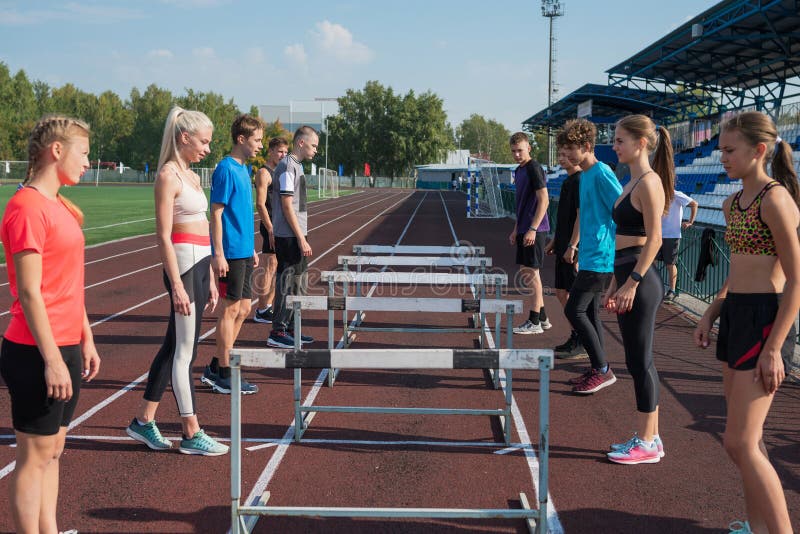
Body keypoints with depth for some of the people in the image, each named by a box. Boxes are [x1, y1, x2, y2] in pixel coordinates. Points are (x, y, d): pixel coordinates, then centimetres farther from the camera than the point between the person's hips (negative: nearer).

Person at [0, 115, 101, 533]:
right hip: (37, 355, -9)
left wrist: (85, 340, 18)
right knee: (35, 455, 1)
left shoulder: (60, 207, 13)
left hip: (65, 348, 9)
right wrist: (52, 359, -19)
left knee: (53, 450, 15)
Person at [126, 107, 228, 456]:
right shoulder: (168, 176, -11)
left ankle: (143, 421, 24)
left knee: (173, 346, 14)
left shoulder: (192, 177, 15)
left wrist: (209, 279, 18)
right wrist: (177, 286, -19)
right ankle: (192, 434, 6)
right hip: (183, 265, -9)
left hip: (200, 263, 9)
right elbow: (164, 237, -15)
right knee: (184, 351, -2)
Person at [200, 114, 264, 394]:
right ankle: (224, 374, 8)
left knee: (242, 309, 12)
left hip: (244, 251, 9)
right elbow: (216, 213, -15)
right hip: (231, 252, -9)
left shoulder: (243, 169, 14)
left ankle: (215, 368, 21)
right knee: (230, 309, -2)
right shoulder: (226, 169, -13)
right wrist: (218, 253, -19)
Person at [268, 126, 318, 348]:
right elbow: (287, 206, -18)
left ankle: (290, 329, 23)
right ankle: (277, 332, 2)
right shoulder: (287, 167, -14)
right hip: (289, 236, -10)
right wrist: (301, 239, -19)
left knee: (299, 284, 15)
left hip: (296, 236, 10)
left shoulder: (296, 166, 16)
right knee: (287, 284, -5)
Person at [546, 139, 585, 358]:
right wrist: (554, 241, 23)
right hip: (563, 246, 10)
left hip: (574, 248, -10)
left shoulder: (580, 180, -13)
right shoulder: (568, 180, 16)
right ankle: (576, 338, 22)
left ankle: (582, 344, 3)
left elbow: (581, 216, -19)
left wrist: (572, 246, -22)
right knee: (562, 293, 13)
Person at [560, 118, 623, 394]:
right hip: (590, 256, 10)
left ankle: (602, 369, -1)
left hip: (600, 258, -10)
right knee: (589, 312, 12)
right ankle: (599, 371, 20)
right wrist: (576, 247, 25)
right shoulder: (585, 175, 14)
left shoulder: (601, 174, -15)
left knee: (574, 310, -9)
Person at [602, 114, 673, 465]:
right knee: (639, 361, 14)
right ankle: (649, 436, 23)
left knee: (639, 361, -3)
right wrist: (614, 284, 21)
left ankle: (647, 444, 6)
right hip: (628, 278, 10)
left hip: (641, 281, -10)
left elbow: (654, 238, -19)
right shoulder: (633, 182, 16)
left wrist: (632, 282, -21)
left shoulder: (649, 182, -12)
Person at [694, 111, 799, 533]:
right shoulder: (733, 205, 12)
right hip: (735, 316, 9)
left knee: (739, 443, -10)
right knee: (747, 439, 14)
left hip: (765, 320, -9)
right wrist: (710, 315, 13)